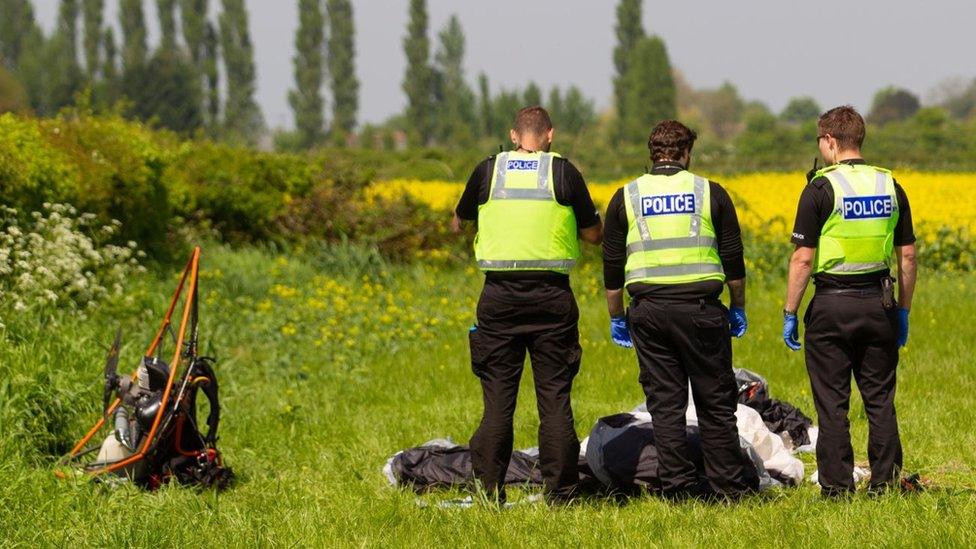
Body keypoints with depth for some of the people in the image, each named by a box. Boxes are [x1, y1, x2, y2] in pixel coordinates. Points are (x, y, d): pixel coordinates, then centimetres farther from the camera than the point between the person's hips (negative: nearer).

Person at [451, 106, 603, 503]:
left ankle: (489, 490, 4)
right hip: (551, 296, -1)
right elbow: (595, 235, 8)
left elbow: (457, 225, 18)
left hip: (499, 296, 1)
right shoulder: (564, 172, -1)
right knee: (555, 399, 4)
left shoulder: (488, 170, 3)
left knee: (498, 399, 5)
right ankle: (559, 493, 4)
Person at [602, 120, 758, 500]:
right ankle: (729, 483, 9)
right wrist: (738, 308, 18)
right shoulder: (710, 193, 3)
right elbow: (733, 259, 6)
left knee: (665, 402, 4)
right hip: (699, 308, -1)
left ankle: (678, 486, 2)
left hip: (648, 309, 1)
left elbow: (612, 265, 9)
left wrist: (616, 318, 19)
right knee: (715, 401, 6)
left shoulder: (626, 198, 6)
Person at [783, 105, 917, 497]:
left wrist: (790, 313, -3)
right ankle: (885, 483, 10)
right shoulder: (890, 186, 6)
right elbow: (907, 255, 9)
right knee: (880, 401, 10)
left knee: (832, 404, 2)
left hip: (833, 305, -4)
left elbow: (803, 259, -11)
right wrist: (903, 311, 17)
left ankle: (836, 488, 3)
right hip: (878, 303, 4)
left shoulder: (821, 189, -10)